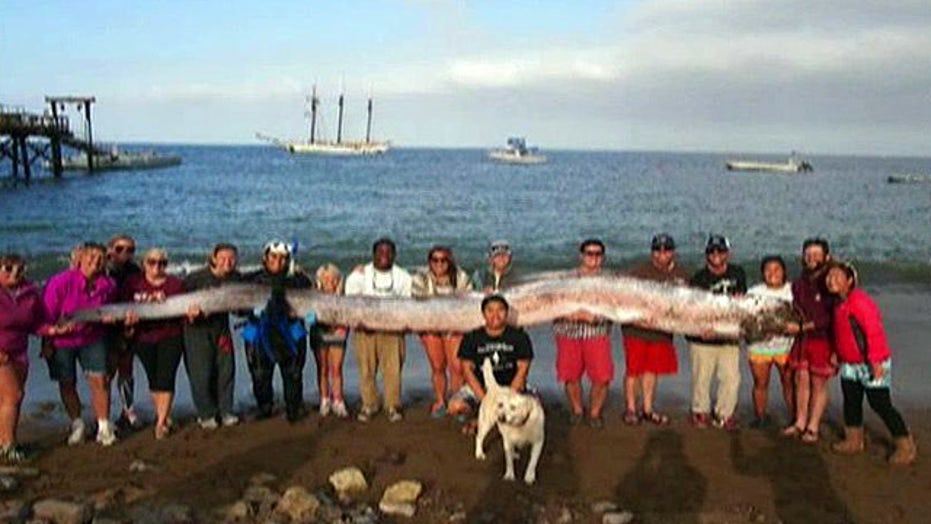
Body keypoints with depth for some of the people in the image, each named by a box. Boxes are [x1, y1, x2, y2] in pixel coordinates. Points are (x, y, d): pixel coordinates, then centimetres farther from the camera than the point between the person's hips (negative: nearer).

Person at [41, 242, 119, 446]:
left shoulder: (108, 285, -8)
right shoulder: (60, 282, -21)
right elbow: (45, 314, -14)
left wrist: (109, 317, -9)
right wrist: (52, 331, -21)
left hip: (93, 339, 2)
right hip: (61, 340, -2)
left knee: (99, 379, -6)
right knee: (67, 383, 8)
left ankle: (104, 426, 5)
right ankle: (77, 424, 26)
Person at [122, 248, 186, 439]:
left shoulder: (175, 283, 3)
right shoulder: (133, 283, 5)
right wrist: (128, 319, -16)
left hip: (170, 337, -2)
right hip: (143, 338, 2)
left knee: (165, 379, -9)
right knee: (153, 379, 11)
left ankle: (161, 422, -4)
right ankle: (163, 416, 25)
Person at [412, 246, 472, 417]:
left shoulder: (461, 278, -2)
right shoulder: (421, 279, -2)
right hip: (430, 327, 1)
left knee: (457, 366, -8)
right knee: (437, 367, 5)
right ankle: (439, 402, 20)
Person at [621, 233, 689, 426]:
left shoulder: (681, 274, 4)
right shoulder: (639, 273, -13)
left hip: (662, 331, 4)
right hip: (637, 329, -4)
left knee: (653, 370, 14)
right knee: (633, 370, 3)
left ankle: (648, 409, 27)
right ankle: (631, 409, 17)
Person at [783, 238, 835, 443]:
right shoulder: (799, 283, 9)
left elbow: (831, 318, -17)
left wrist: (803, 327, -19)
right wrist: (790, 324, -2)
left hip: (822, 340, -6)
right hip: (802, 339, 6)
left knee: (819, 384, 2)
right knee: (801, 380, 10)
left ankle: (813, 427, 10)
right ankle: (800, 423, 21)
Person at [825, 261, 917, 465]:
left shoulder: (858, 300, -21)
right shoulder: (838, 303, 9)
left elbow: (874, 330, -25)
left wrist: (875, 361, -26)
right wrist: (838, 356, 19)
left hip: (871, 364, -9)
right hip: (849, 364, 9)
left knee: (881, 405, -3)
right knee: (851, 402, 14)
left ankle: (906, 446, 10)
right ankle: (853, 441, 29)